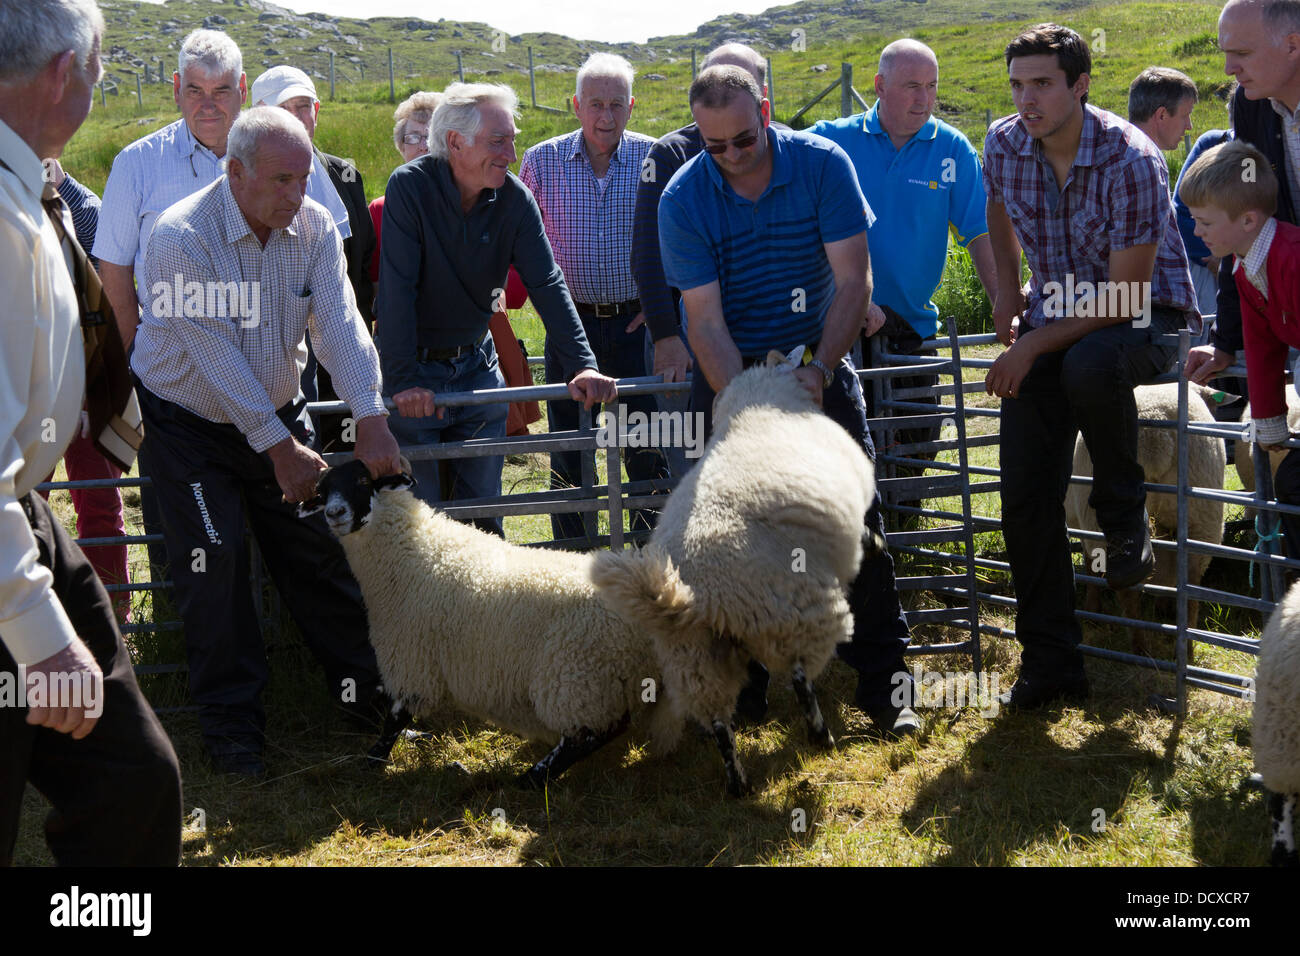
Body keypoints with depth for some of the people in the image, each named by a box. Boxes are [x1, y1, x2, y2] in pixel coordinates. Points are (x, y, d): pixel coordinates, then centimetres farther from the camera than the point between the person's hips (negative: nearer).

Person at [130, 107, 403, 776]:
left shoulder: (314, 227, -10)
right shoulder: (182, 237, -26)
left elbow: (339, 324, -18)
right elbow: (217, 356, -27)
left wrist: (371, 420, -32)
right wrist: (279, 448, -26)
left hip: (278, 412, 5)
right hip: (188, 424, -4)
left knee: (315, 548, 5)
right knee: (213, 565, -8)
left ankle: (364, 684, 17)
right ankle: (230, 721, 2)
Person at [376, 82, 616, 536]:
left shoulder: (515, 199, -6)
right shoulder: (409, 187, -18)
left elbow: (546, 283, -8)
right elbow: (396, 289, -23)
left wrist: (582, 364, -20)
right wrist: (401, 380, -29)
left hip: (477, 363, 4)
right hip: (414, 367, -4)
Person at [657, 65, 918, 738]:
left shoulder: (823, 165, -12)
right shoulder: (683, 200, -12)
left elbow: (853, 281, -12)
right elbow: (705, 319, -14)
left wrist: (819, 370, -23)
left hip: (817, 360, 0)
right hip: (730, 373, 0)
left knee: (855, 522, -4)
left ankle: (881, 682, 4)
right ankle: (739, 687, 12)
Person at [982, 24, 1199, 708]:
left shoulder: (1131, 160, -24)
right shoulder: (1003, 145, -7)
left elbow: (1125, 293, -24)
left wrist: (1033, 346, -25)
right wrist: (1007, 288, 12)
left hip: (1146, 316, -5)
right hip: (1057, 312, 5)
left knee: (1089, 366, -41)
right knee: (1025, 492, -6)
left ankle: (1125, 517, -12)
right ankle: (1050, 663, 4)